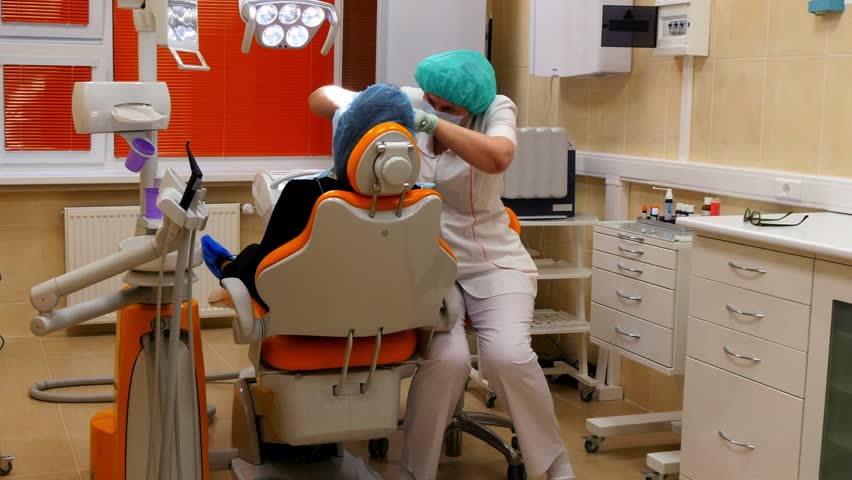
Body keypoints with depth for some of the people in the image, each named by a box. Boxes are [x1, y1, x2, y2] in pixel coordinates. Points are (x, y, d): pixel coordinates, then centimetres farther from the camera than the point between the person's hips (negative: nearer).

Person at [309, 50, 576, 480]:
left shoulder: (496, 110, -8)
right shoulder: (405, 102, -5)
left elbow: (497, 158, -32)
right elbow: (320, 97, -2)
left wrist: (430, 122, -34)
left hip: (491, 260, 0)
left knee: (508, 356, -24)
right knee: (446, 359, -27)